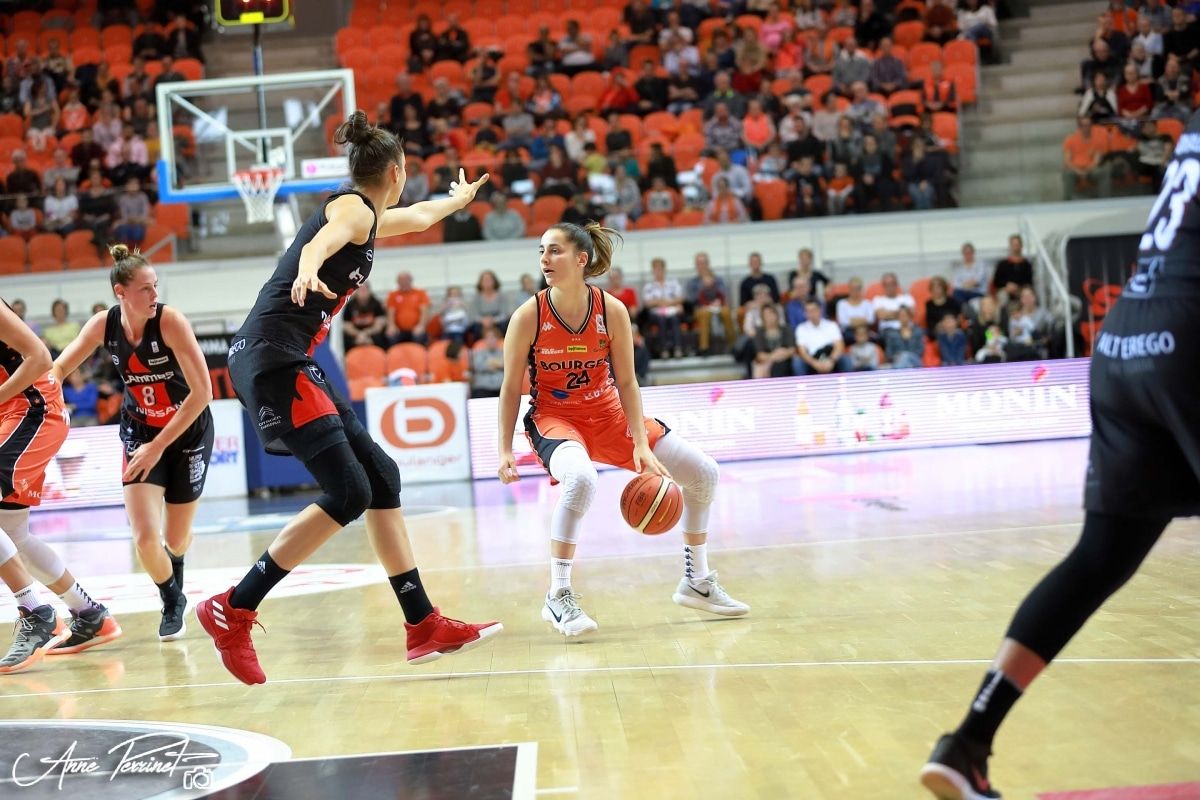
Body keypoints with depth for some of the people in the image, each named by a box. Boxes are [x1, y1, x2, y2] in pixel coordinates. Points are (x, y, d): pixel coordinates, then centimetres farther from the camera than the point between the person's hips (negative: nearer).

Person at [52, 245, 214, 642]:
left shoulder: (170, 320, -25)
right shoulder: (103, 324, -14)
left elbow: (202, 392, -25)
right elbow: (57, 369, 0)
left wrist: (158, 446, -23)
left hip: (189, 430, -2)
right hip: (139, 430, 2)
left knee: (176, 539, 9)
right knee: (145, 537, -15)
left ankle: (176, 593, 47)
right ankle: (172, 604, 16)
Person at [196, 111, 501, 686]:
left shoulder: (366, 216, 24)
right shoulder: (355, 208, -4)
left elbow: (419, 218, 47)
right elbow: (321, 240, -30)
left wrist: (459, 198, 67)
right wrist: (307, 273, -53)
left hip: (287, 363, 10)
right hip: (272, 356, -10)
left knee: (382, 478, 7)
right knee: (347, 493, -16)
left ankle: (424, 626, 10)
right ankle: (232, 611, -9)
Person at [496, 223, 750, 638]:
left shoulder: (612, 311, -13)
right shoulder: (528, 315, -17)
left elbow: (626, 382, -7)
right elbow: (511, 388, -9)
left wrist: (641, 444, -14)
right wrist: (505, 450, -13)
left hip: (608, 412, 4)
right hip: (553, 415, -4)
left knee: (703, 472, 1)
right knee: (581, 479, -39)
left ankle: (697, 582, 19)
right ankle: (558, 596, -23)